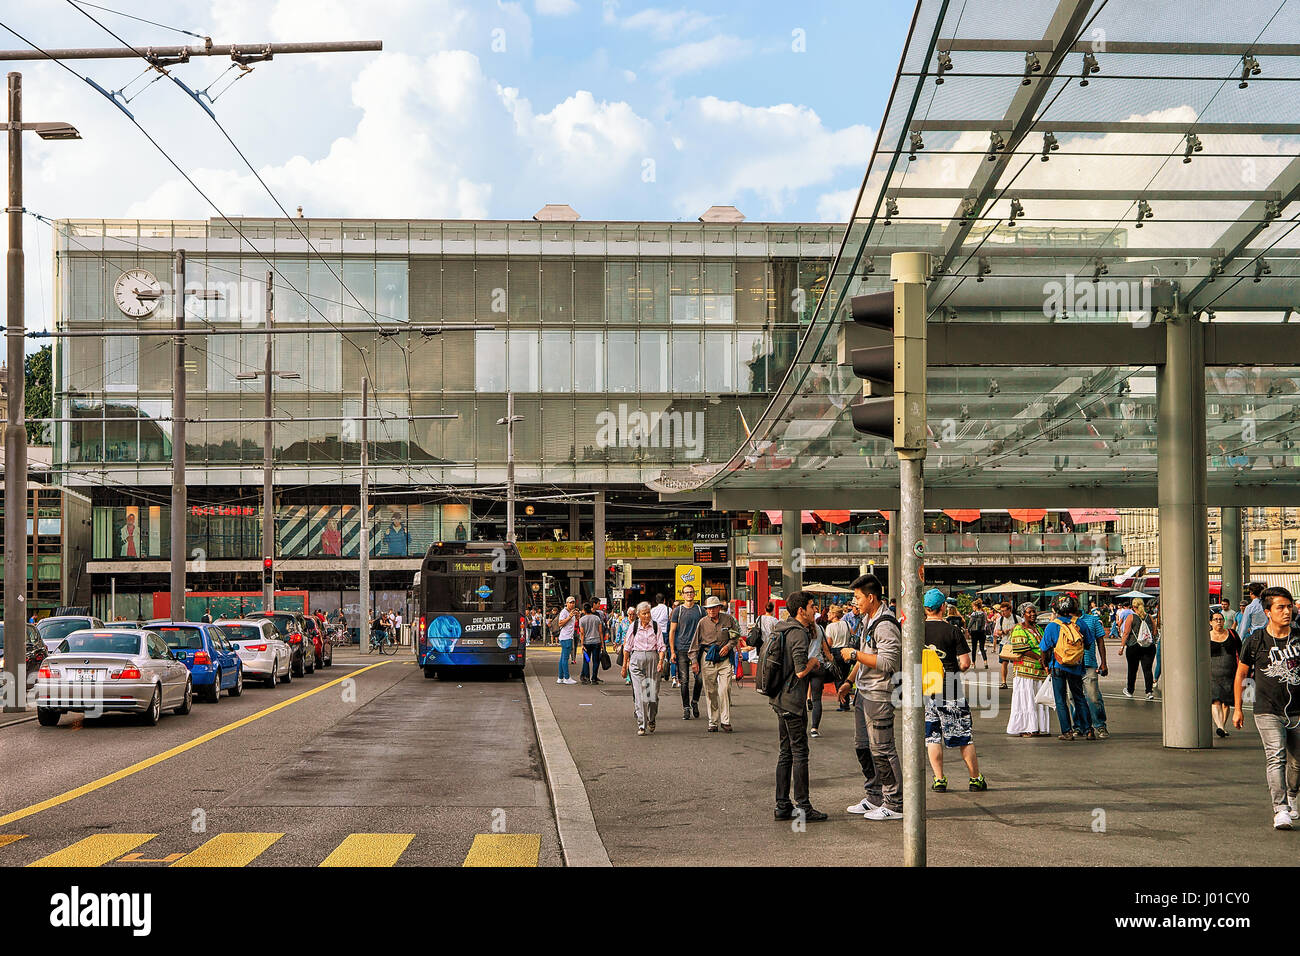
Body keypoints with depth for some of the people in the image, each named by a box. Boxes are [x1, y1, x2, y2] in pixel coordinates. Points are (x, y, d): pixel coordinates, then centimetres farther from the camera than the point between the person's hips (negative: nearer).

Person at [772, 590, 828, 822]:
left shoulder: (781, 630, 12)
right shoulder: (799, 634, -16)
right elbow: (801, 671, -22)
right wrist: (814, 662, -3)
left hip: (780, 699, 10)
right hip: (793, 700, -10)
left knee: (786, 752, 13)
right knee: (800, 753, -4)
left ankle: (782, 806, 15)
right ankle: (803, 807, -2)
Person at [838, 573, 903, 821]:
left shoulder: (885, 625, -18)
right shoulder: (866, 621, 14)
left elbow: (887, 662, -26)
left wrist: (854, 654, -19)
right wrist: (849, 681, 20)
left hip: (879, 694, -10)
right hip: (864, 693, 10)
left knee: (881, 749, -7)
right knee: (863, 746, 15)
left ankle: (894, 805, -1)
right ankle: (875, 798, 25)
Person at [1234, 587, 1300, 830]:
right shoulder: (1255, 641, -2)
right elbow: (1240, 675, 9)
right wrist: (1237, 709, 10)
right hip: (1268, 711, -3)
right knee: (1275, 756, -17)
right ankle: (1280, 810, -21)